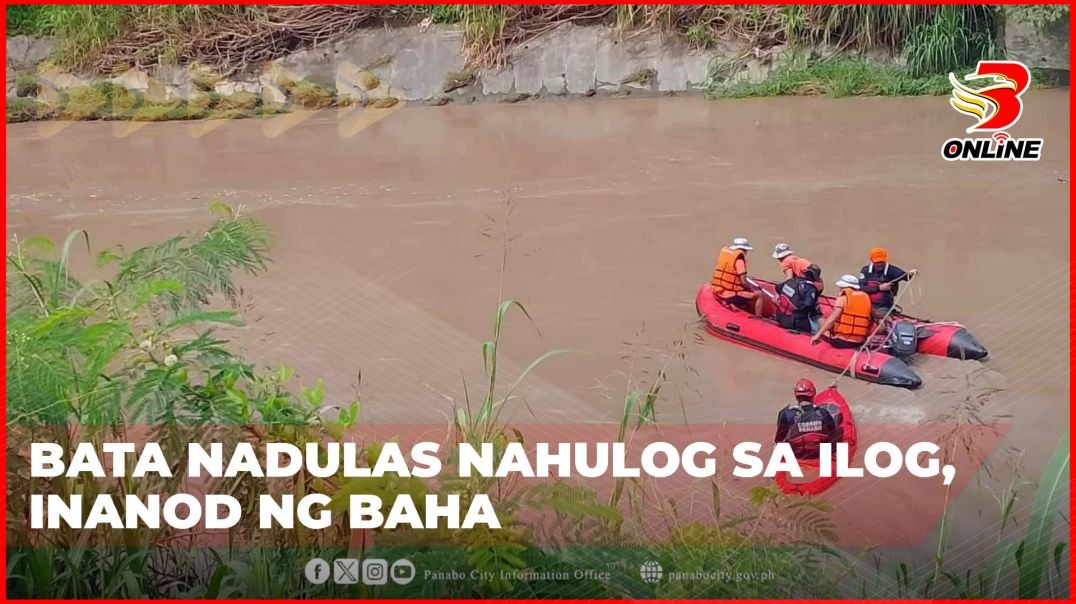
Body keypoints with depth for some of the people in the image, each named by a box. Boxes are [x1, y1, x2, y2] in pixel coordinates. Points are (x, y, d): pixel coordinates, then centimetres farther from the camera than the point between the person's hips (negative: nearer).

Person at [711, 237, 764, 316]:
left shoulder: (724, 251, 9)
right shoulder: (739, 259, -13)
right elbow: (743, 282, -16)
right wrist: (753, 290, 3)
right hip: (731, 296, -8)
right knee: (759, 294, 6)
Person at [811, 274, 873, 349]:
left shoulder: (843, 297, -8)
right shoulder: (866, 298, 6)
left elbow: (832, 318, -17)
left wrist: (818, 335, -19)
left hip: (840, 341, -6)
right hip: (859, 342, 6)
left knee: (822, 321, 17)